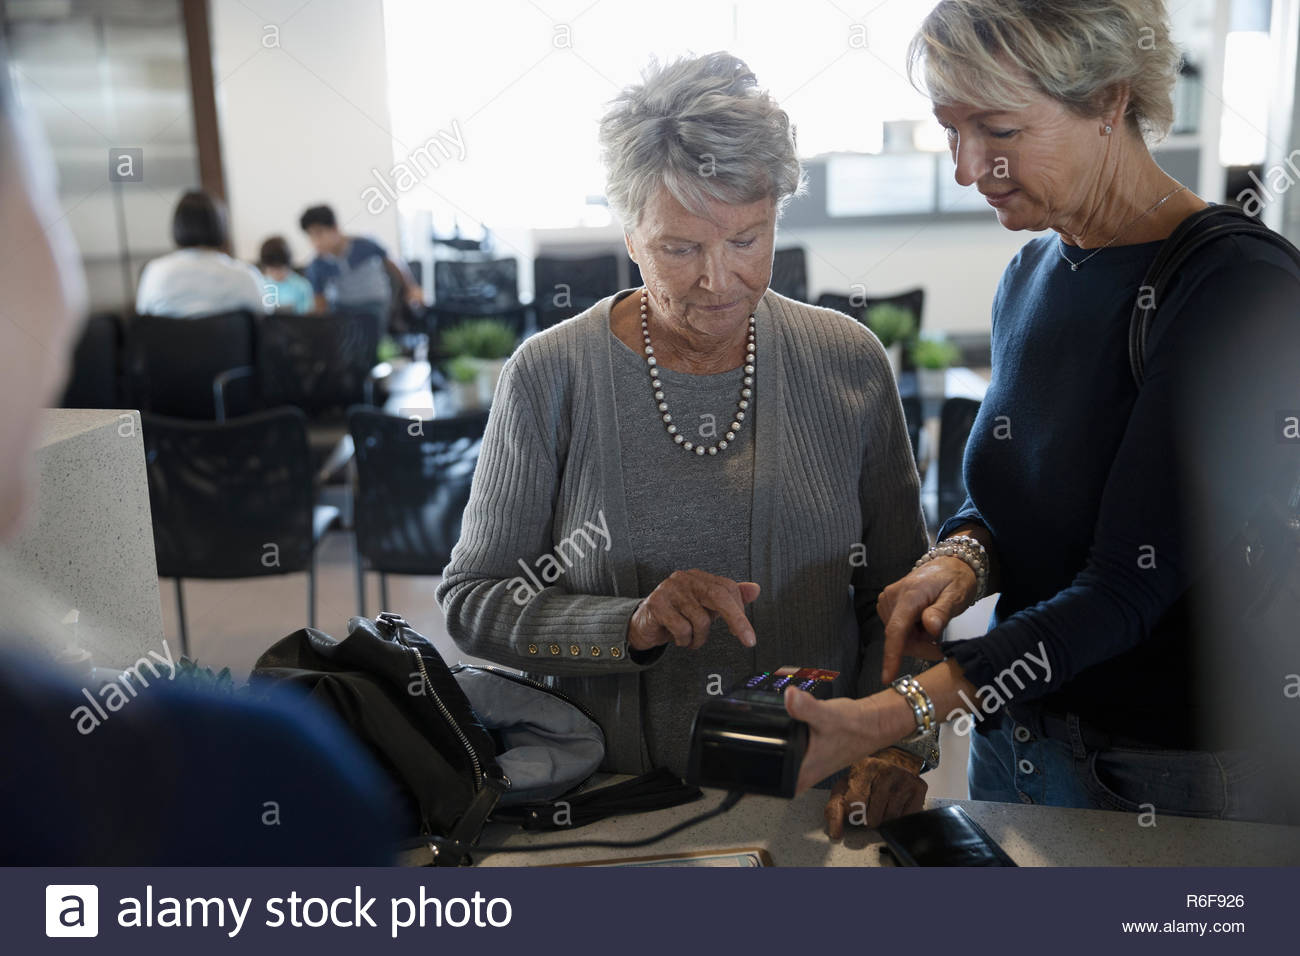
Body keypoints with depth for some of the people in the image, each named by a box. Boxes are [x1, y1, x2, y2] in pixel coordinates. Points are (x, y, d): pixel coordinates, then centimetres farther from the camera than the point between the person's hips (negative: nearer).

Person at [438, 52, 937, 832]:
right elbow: (471, 600, -2)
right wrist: (629, 625, -17)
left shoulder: (850, 365, 0)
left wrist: (893, 746, -8)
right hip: (610, 806, -2)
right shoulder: (550, 377, -6)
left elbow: (900, 591, 7)